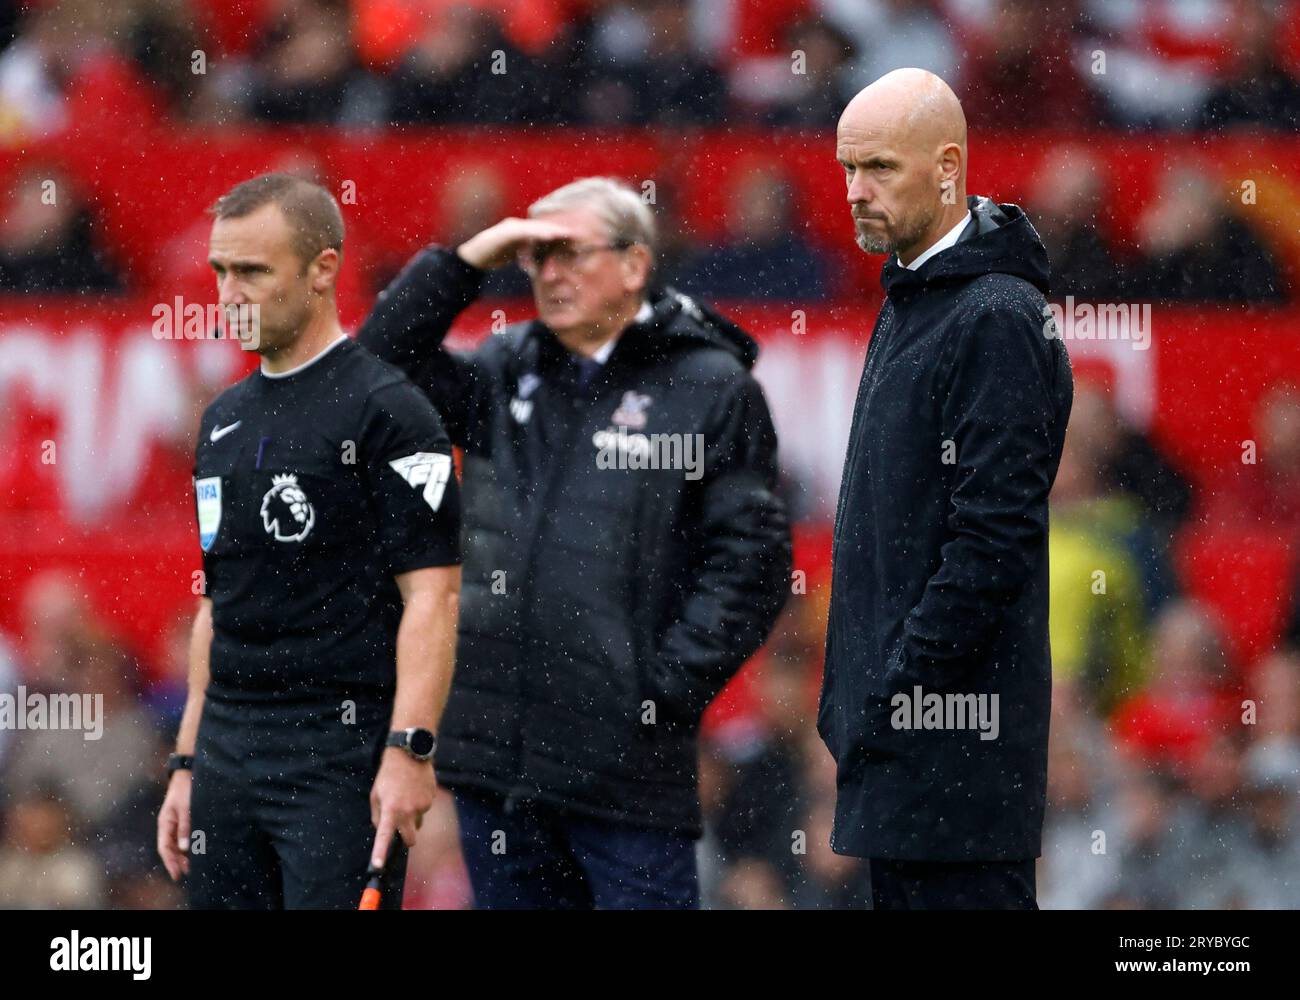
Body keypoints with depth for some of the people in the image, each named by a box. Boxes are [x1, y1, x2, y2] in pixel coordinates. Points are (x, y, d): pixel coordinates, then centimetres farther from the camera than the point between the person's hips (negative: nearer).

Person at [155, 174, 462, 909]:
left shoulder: (386, 408, -8)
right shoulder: (226, 419, 16)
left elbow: (431, 595, -13)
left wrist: (409, 751, -22)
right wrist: (188, 762, 17)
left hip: (342, 758, -8)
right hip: (230, 758, 8)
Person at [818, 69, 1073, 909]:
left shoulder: (997, 321, -15)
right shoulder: (911, 303, 18)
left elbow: (997, 537, -20)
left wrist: (901, 691, -20)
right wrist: (859, 694, 18)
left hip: (956, 724, -10)